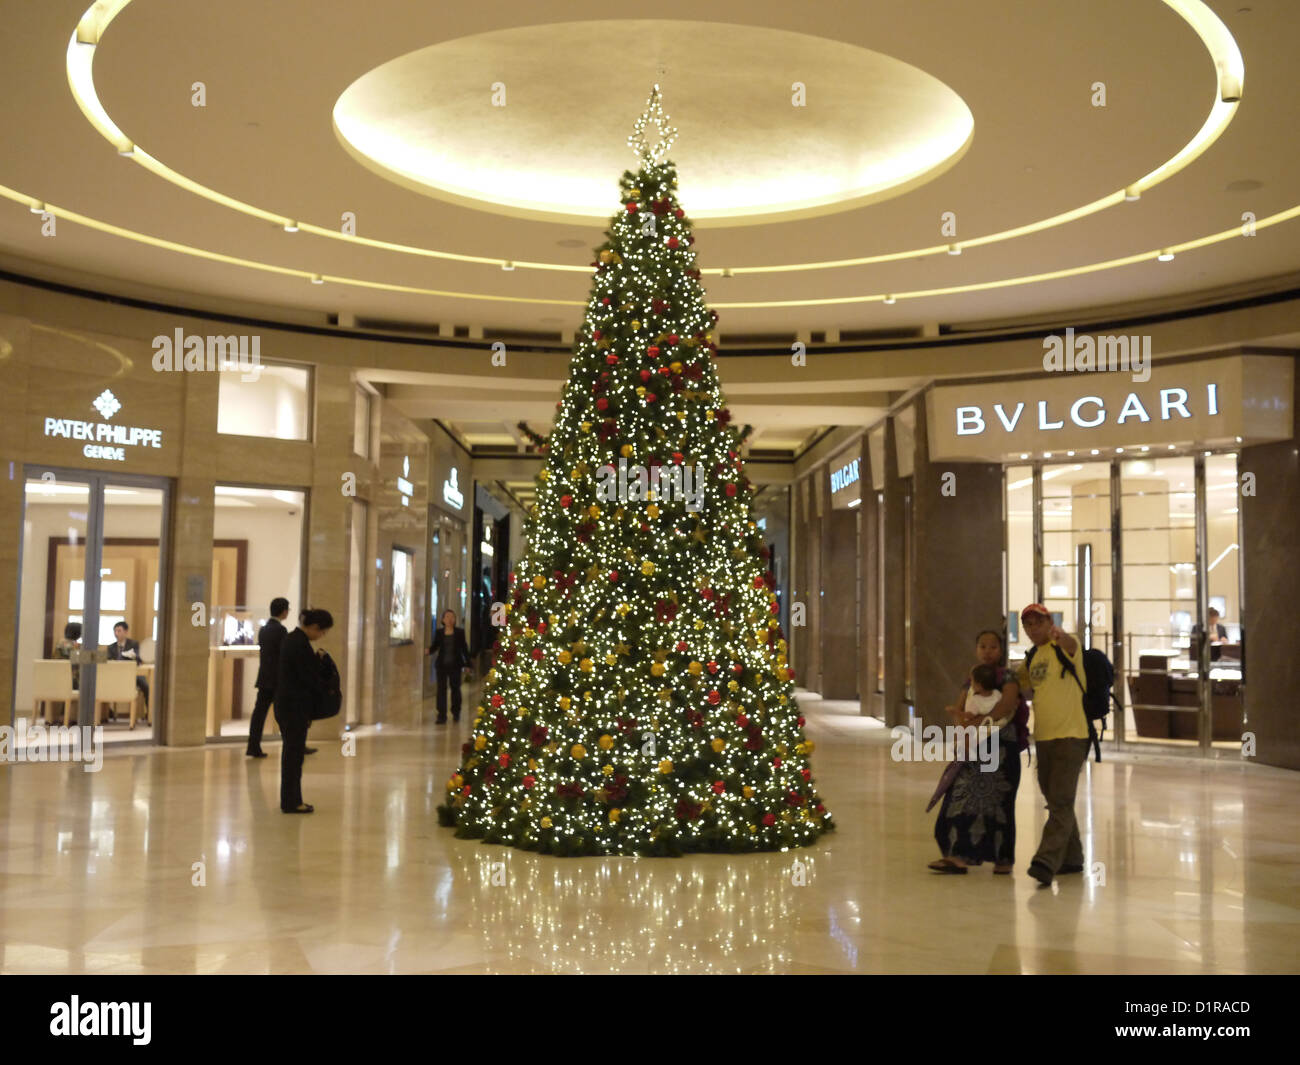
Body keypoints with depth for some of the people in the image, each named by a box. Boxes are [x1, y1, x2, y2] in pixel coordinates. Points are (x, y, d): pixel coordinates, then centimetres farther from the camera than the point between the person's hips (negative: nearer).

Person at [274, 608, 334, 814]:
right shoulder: (301, 644, -19)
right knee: (294, 752, -2)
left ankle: (290, 800, 22)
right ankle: (291, 803, 5)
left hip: (285, 702, 10)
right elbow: (310, 678, -16)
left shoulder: (291, 638, 11)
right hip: (295, 706, -10)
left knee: (291, 752, 15)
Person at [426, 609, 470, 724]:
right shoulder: (439, 632, 2)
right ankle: (442, 716, 0)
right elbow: (435, 646, 5)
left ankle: (456, 713, 28)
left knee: (455, 688, 9)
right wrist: (428, 651, -17)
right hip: (442, 664, 0)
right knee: (441, 689, -2)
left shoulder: (460, 632, 1)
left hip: (455, 665, 0)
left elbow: (464, 648, 2)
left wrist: (467, 663, 1)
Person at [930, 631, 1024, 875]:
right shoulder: (969, 681, 15)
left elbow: (1008, 703, -21)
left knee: (997, 800, -2)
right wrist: (962, 716, -17)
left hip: (1001, 747, -5)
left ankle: (1004, 858, 10)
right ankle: (959, 856, -4)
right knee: (963, 796, -3)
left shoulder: (1007, 677, -3)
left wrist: (981, 720, -26)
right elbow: (956, 710, 6)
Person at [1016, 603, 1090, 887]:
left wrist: (1060, 634, -55)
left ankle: (1046, 862, -18)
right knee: (1055, 801, 14)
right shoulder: (1031, 658, 13)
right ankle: (1071, 858, 27)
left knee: (1060, 802, -12)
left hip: (1071, 736, -8)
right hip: (1044, 737, 8)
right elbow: (1019, 685, 28)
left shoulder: (1064, 647, -8)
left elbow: (1071, 644, -33)